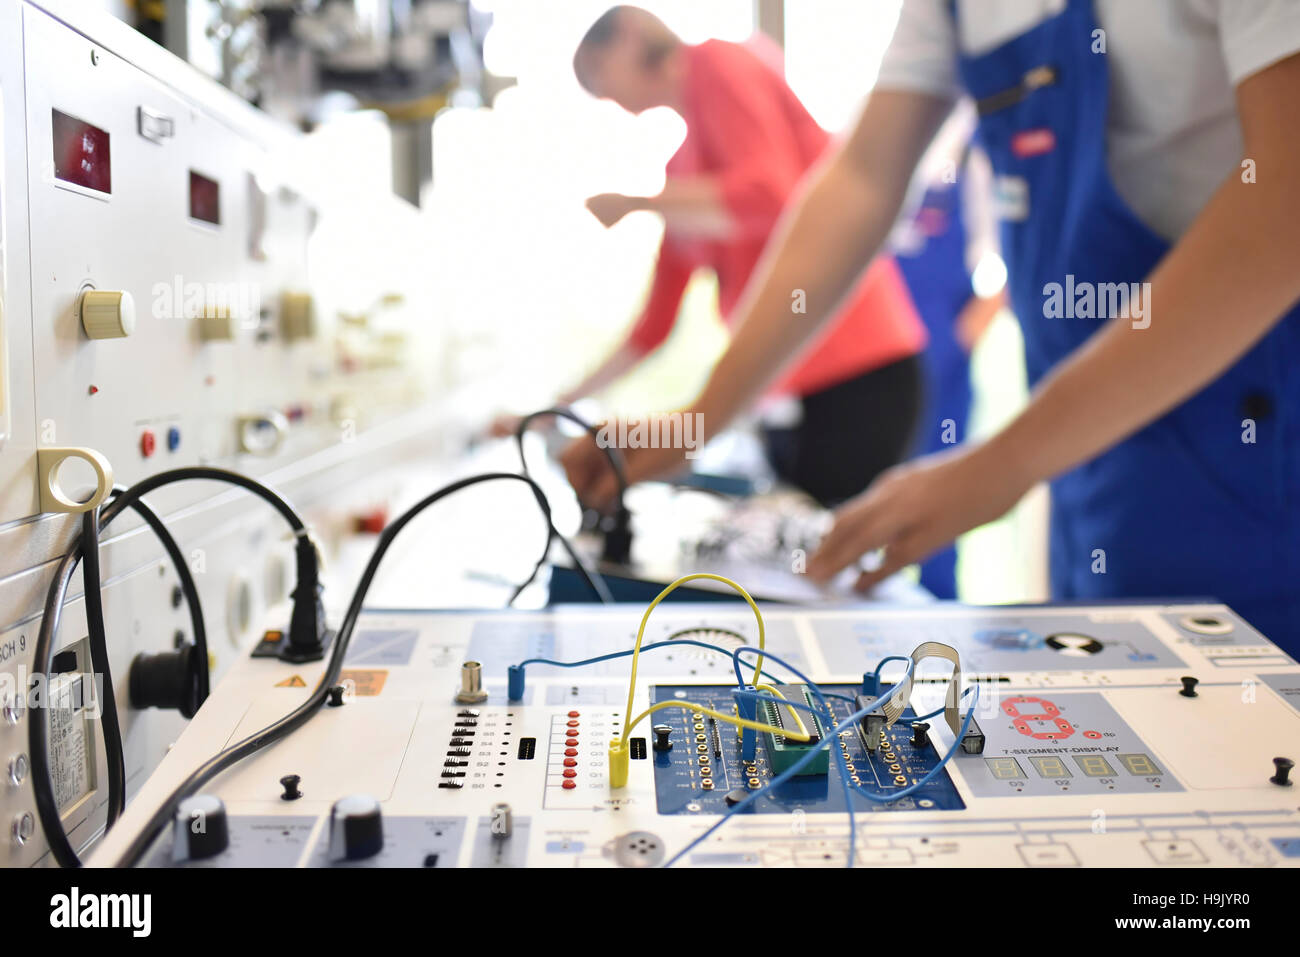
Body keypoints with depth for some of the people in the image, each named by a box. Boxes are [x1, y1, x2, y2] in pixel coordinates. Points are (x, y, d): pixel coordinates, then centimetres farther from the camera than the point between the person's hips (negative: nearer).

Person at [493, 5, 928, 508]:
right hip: (786, 389, 8)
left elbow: (769, 196, -19)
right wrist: (559, 406, 24)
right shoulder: (683, 161, 19)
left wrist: (633, 203, -7)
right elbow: (655, 323, 21)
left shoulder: (717, 63, -1)